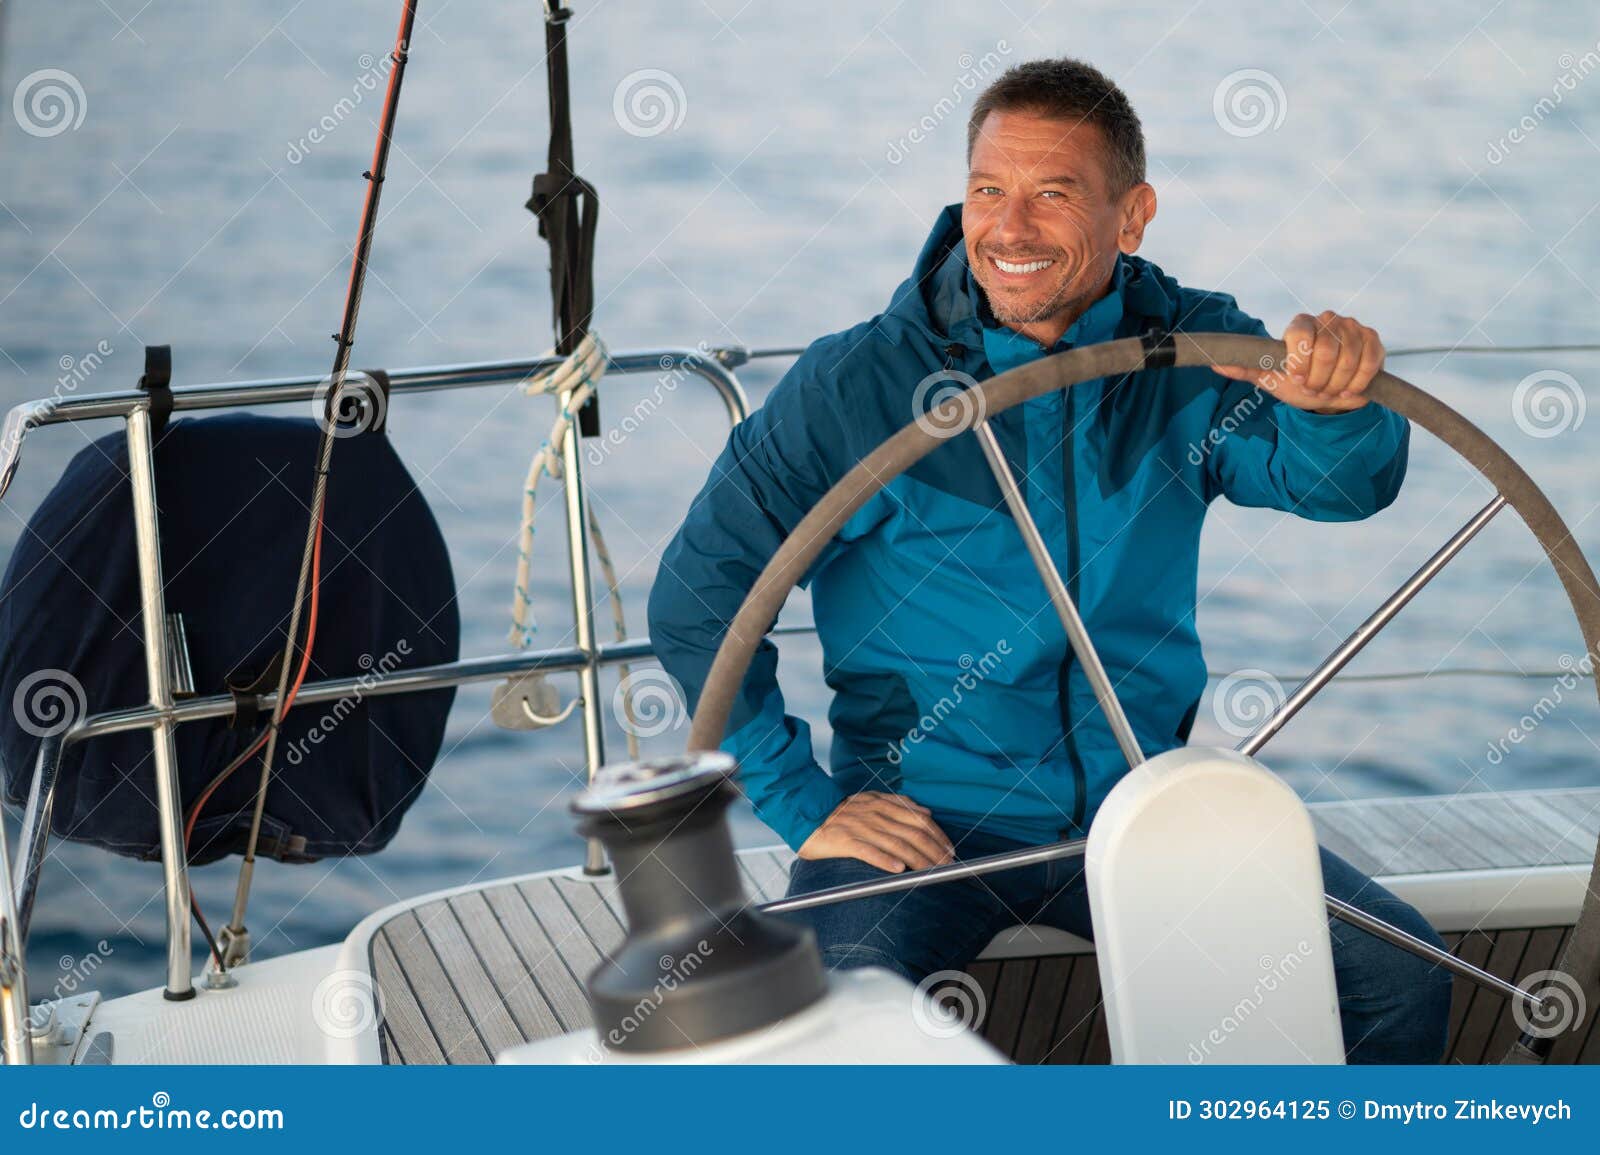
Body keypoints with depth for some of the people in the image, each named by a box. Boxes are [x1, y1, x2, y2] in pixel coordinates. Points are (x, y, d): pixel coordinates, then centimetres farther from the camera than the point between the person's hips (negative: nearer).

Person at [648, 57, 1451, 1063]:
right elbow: (697, 599, -4)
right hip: (921, 819, -3)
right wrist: (802, 806, -8)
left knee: (1399, 970, -10)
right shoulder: (859, 384, -7)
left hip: (1144, 804, 3)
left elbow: (1334, 483, -15)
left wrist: (1334, 404, -38)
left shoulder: (1190, 354, 1)